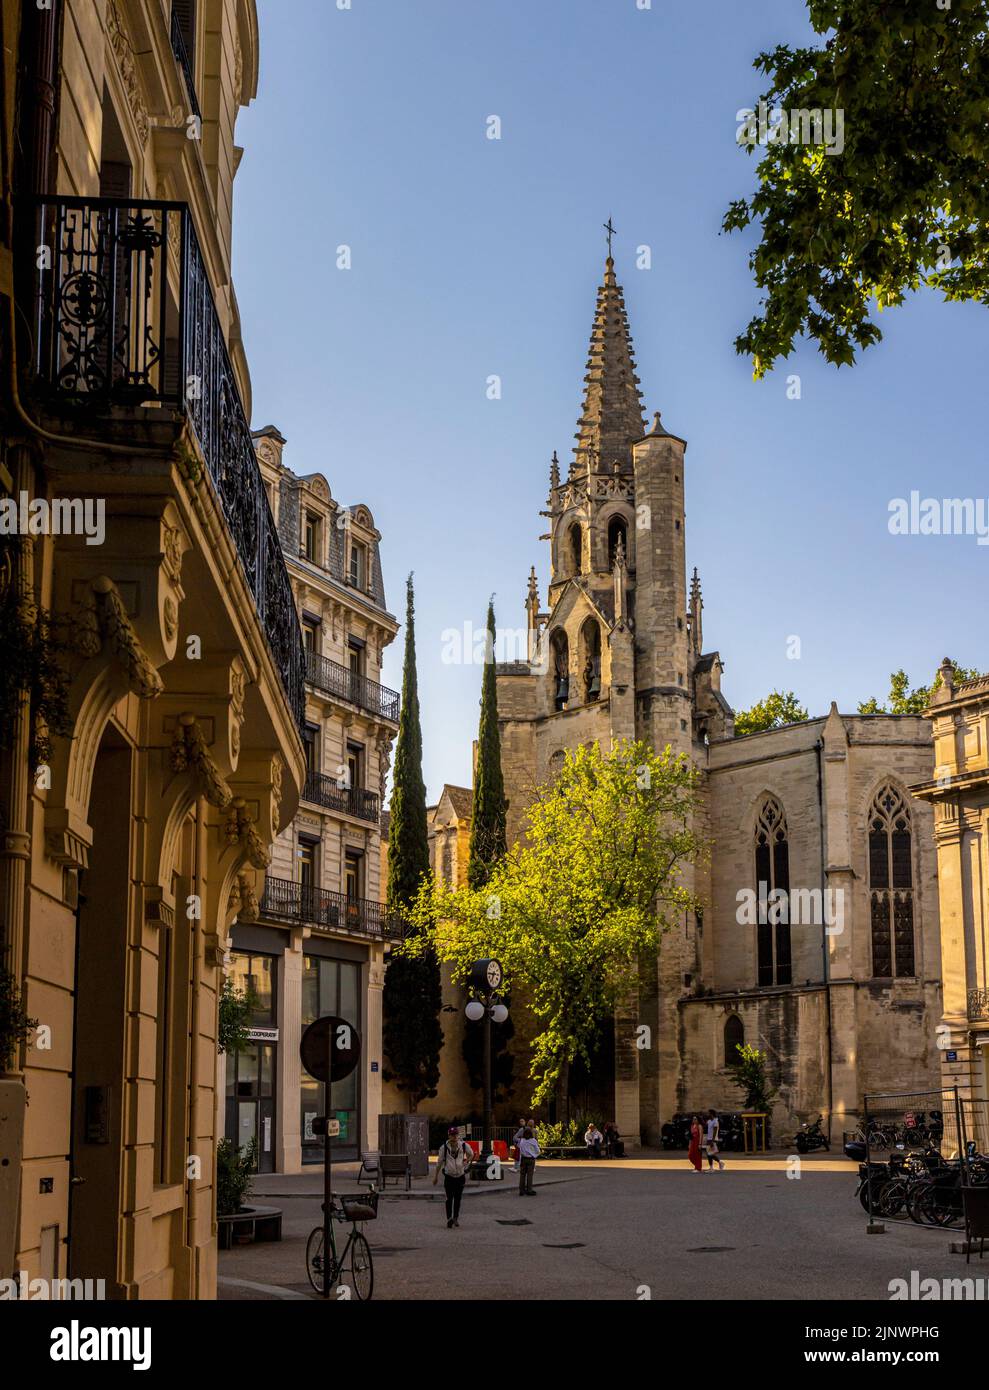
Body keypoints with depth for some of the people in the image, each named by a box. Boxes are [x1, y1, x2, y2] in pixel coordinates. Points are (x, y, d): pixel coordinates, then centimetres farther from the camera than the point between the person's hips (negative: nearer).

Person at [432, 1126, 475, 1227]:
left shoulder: (464, 1145, -4)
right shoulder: (444, 1147, -6)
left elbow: (471, 1154, 17)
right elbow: (439, 1161, 3)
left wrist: (467, 1162, 1)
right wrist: (436, 1176, 7)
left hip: (460, 1176, 1)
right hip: (449, 1176, -1)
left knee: (457, 1199, 8)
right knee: (449, 1198, -11)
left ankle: (456, 1218, 23)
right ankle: (449, 1218, -12)